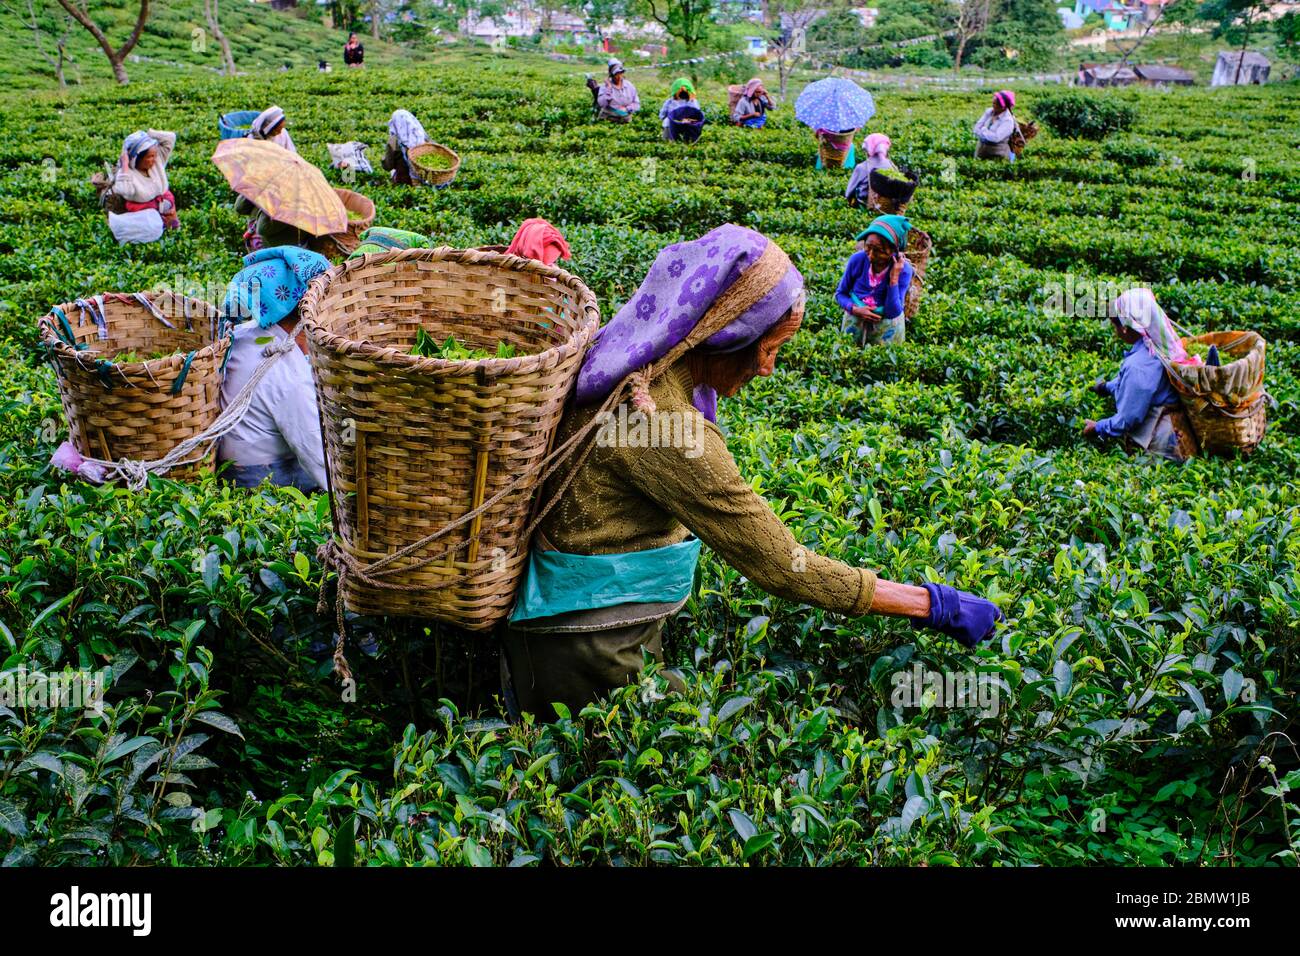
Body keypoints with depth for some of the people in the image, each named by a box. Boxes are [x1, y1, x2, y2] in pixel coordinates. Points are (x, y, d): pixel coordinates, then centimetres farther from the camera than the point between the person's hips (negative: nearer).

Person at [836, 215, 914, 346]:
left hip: (886, 329, -1)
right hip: (855, 323, 2)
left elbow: (893, 313, -24)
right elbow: (840, 293, -3)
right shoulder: (857, 260, -17)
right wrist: (855, 309, -22)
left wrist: (894, 278, -31)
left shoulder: (903, 270, -22)